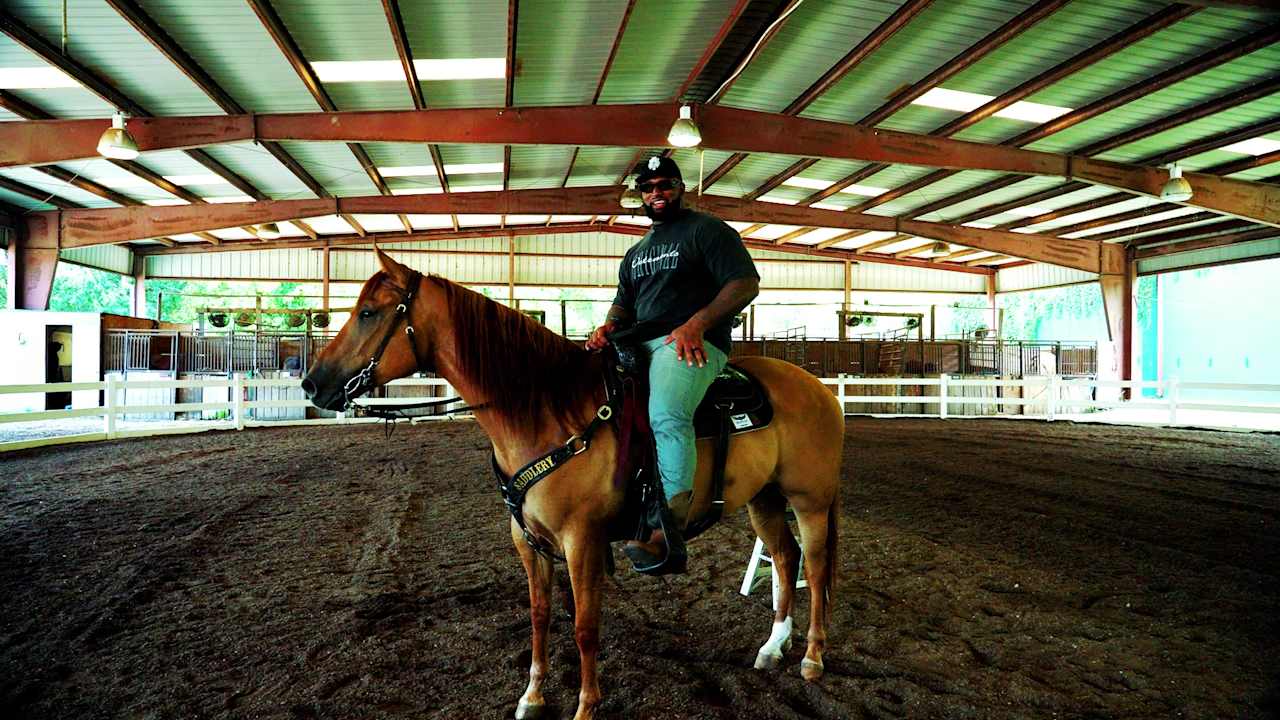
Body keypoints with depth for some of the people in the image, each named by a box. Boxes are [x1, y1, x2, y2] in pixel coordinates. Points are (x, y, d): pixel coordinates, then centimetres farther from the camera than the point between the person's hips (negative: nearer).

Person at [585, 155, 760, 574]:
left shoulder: (707, 230, 5)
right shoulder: (636, 252, 29)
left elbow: (746, 284, -6)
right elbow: (624, 303, 27)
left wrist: (697, 323, -21)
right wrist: (609, 326, 0)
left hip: (693, 344, -9)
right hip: (638, 345, 9)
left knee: (665, 415, -35)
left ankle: (668, 533, -39)